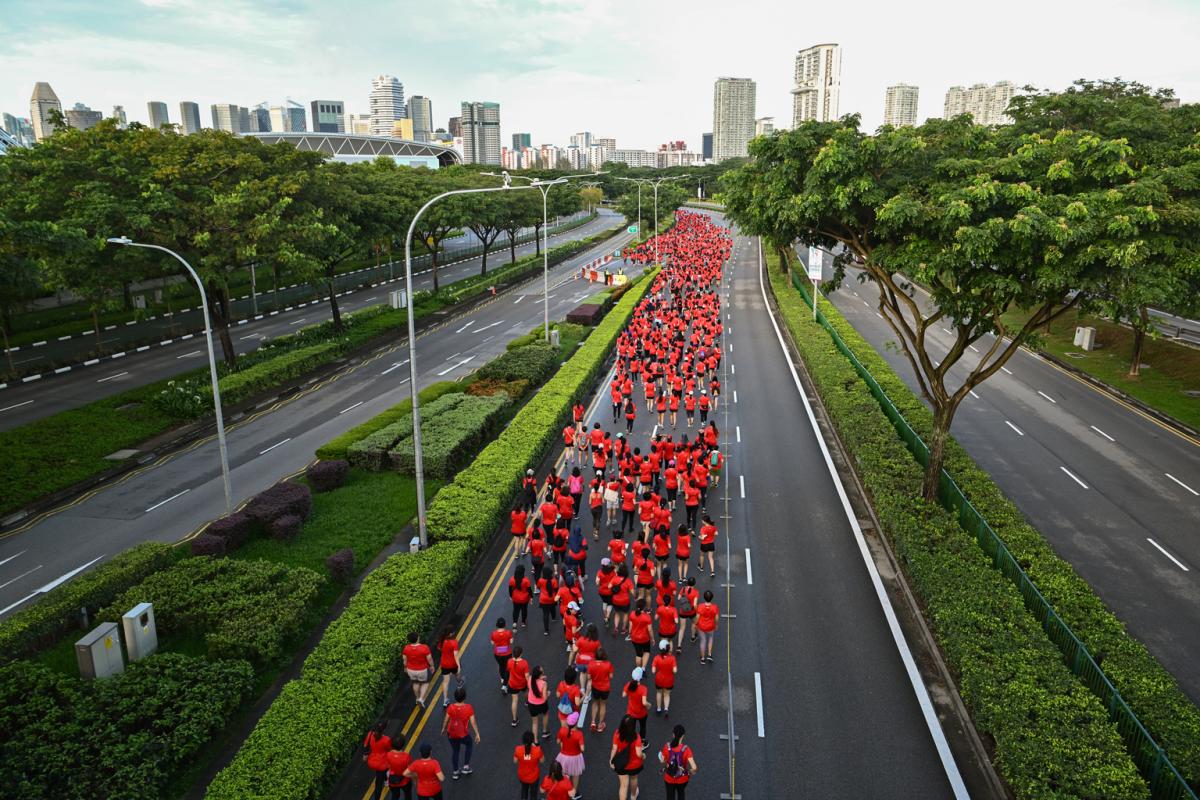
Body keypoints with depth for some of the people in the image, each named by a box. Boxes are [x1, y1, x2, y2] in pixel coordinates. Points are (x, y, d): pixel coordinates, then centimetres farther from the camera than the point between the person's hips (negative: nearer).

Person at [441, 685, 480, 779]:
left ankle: (455, 772, 37)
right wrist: (477, 734, -5)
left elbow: (446, 720, -5)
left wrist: (443, 729, 16)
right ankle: (466, 766, 28)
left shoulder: (451, 707, -17)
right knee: (469, 744, 29)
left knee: (455, 750, 25)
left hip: (451, 734, 2)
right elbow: (473, 722, -17)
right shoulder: (468, 707, -23)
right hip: (463, 734, -2)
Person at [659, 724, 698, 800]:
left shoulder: (667, 747, -22)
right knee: (681, 794, 30)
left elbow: (662, 761, -8)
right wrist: (691, 773, -8)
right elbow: (694, 768, -31)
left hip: (669, 778, 1)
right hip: (682, 779, -1)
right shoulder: (686, 749, -27)